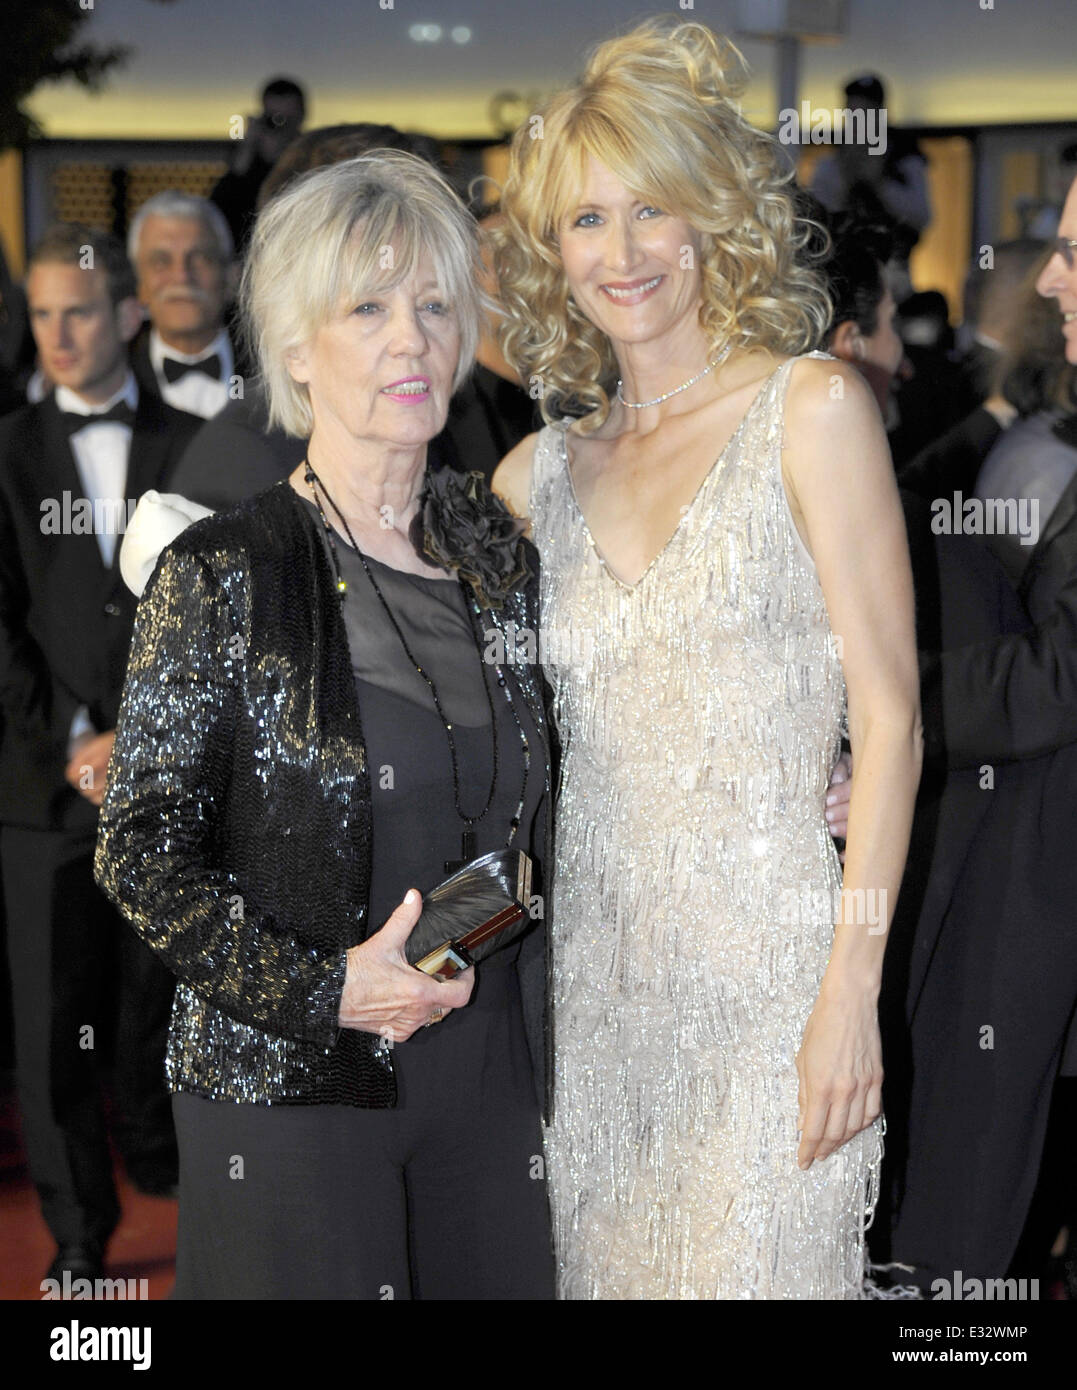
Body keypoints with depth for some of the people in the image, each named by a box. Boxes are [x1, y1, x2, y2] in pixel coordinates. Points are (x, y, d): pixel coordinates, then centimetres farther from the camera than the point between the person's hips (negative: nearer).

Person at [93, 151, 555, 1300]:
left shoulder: (495, 549, 6)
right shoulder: (223, 575, -9)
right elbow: (141, 855, -7)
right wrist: (323, 989, -17)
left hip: (489, 1074, 5)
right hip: (288, 1087, -4)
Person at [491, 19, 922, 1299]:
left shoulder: (810, 407, -2)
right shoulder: (542, 470, 12)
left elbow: (889, 715, -7)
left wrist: (851, 989, -12)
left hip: (771, 972, -4)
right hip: (594, 973, 4)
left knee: (751, 1269, -2)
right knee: (604, 1265, 9)